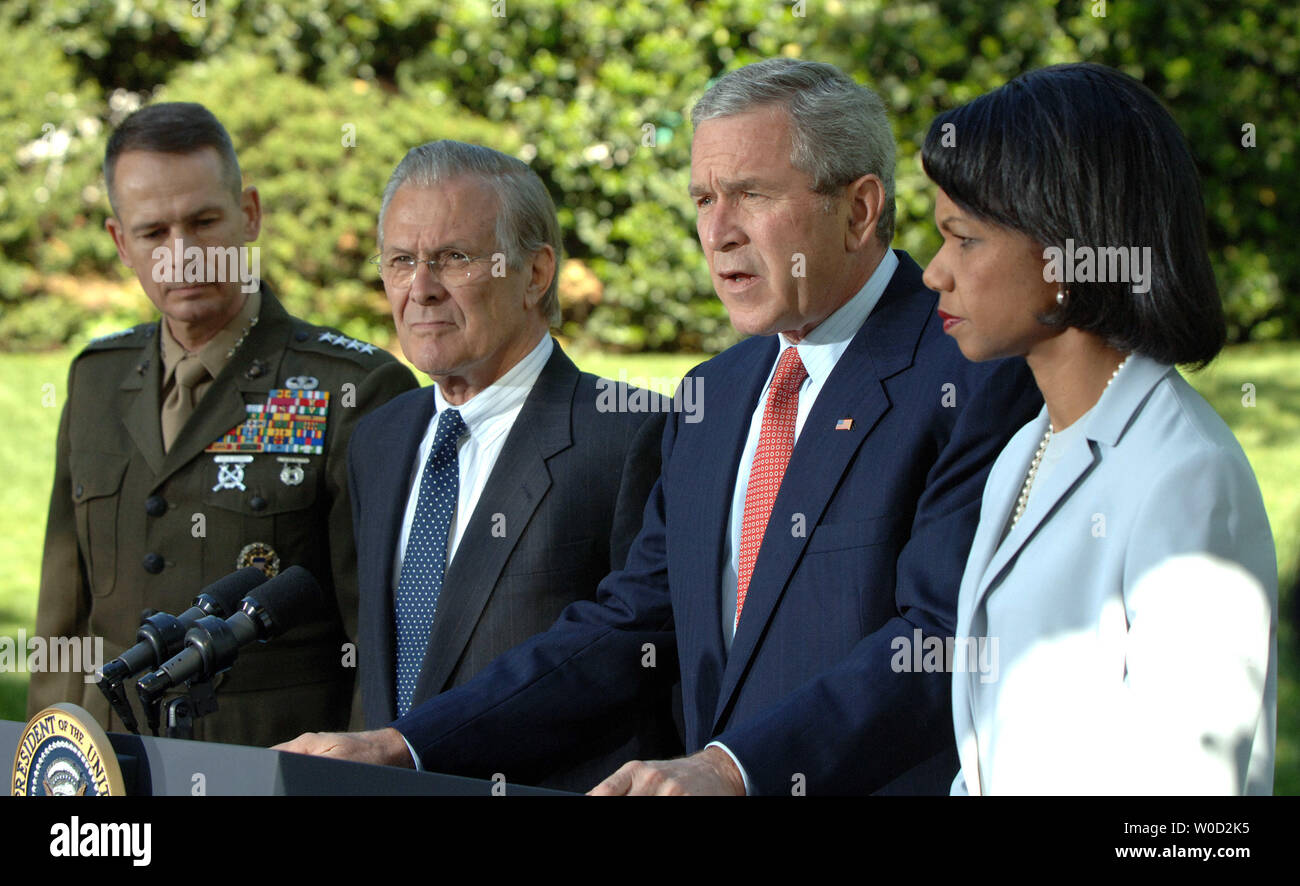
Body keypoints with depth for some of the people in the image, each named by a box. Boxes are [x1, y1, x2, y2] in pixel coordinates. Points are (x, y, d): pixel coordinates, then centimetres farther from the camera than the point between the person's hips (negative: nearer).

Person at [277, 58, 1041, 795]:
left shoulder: (976, 380, -7)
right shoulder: (714, 394, 16)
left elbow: (940, 639, -17)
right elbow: (627, 628, 15)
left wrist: (732, 768, -27)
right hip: (717, 785, 5)